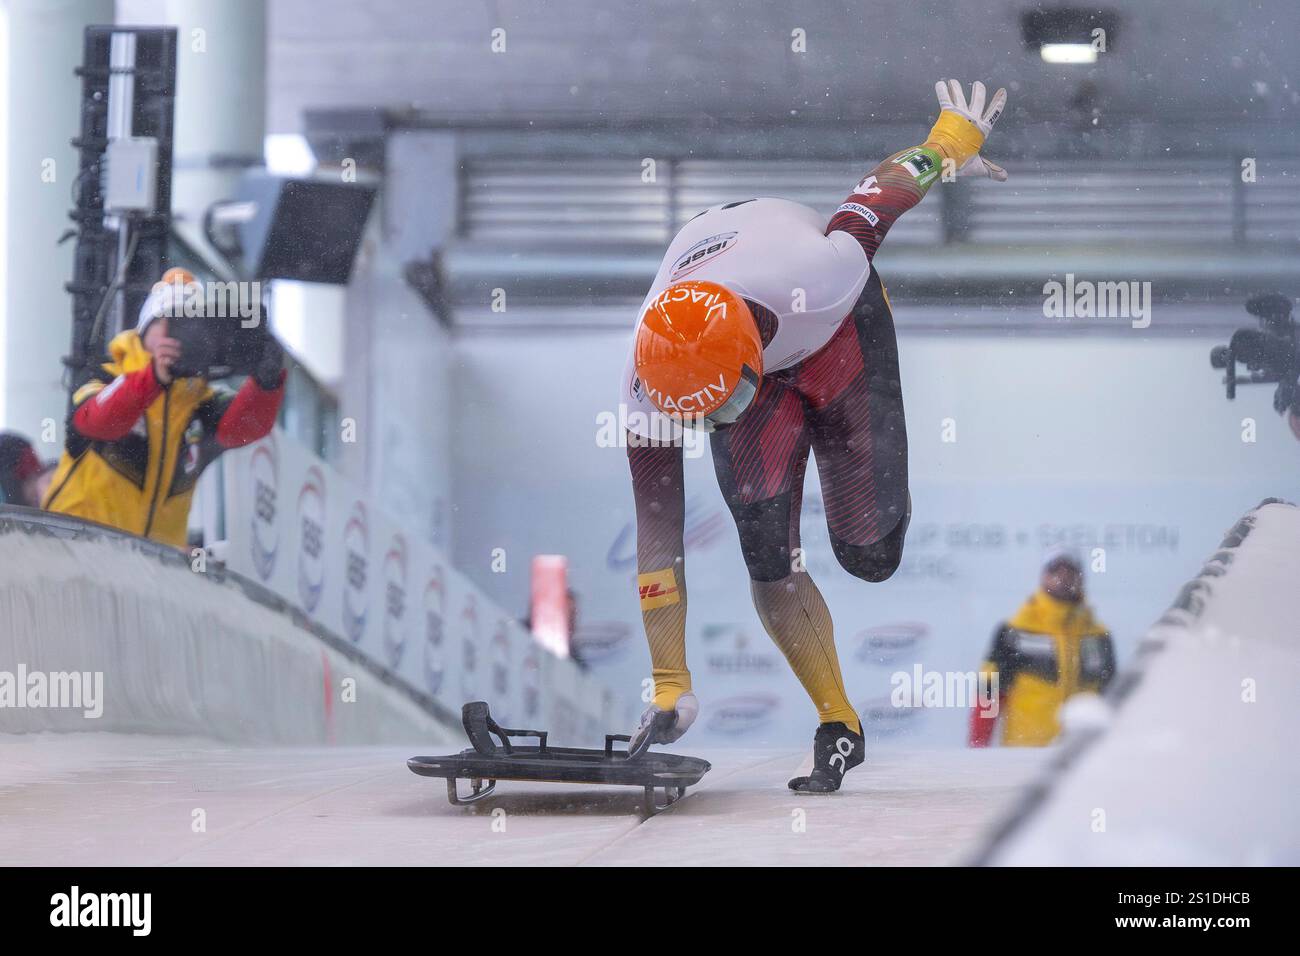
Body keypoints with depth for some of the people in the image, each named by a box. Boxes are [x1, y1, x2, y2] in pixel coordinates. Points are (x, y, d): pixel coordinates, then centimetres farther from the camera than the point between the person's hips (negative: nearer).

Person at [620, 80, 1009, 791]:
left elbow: (883, 191, -23)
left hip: (839, 332, -1)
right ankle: (838, 726, 3)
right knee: (767, 554, -16)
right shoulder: (648, 385, -34)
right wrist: (670, 686, -27)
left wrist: (953, 138, 0)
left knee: (869, 555, -4)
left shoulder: (821, 272, -45)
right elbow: (657, 536, -27)